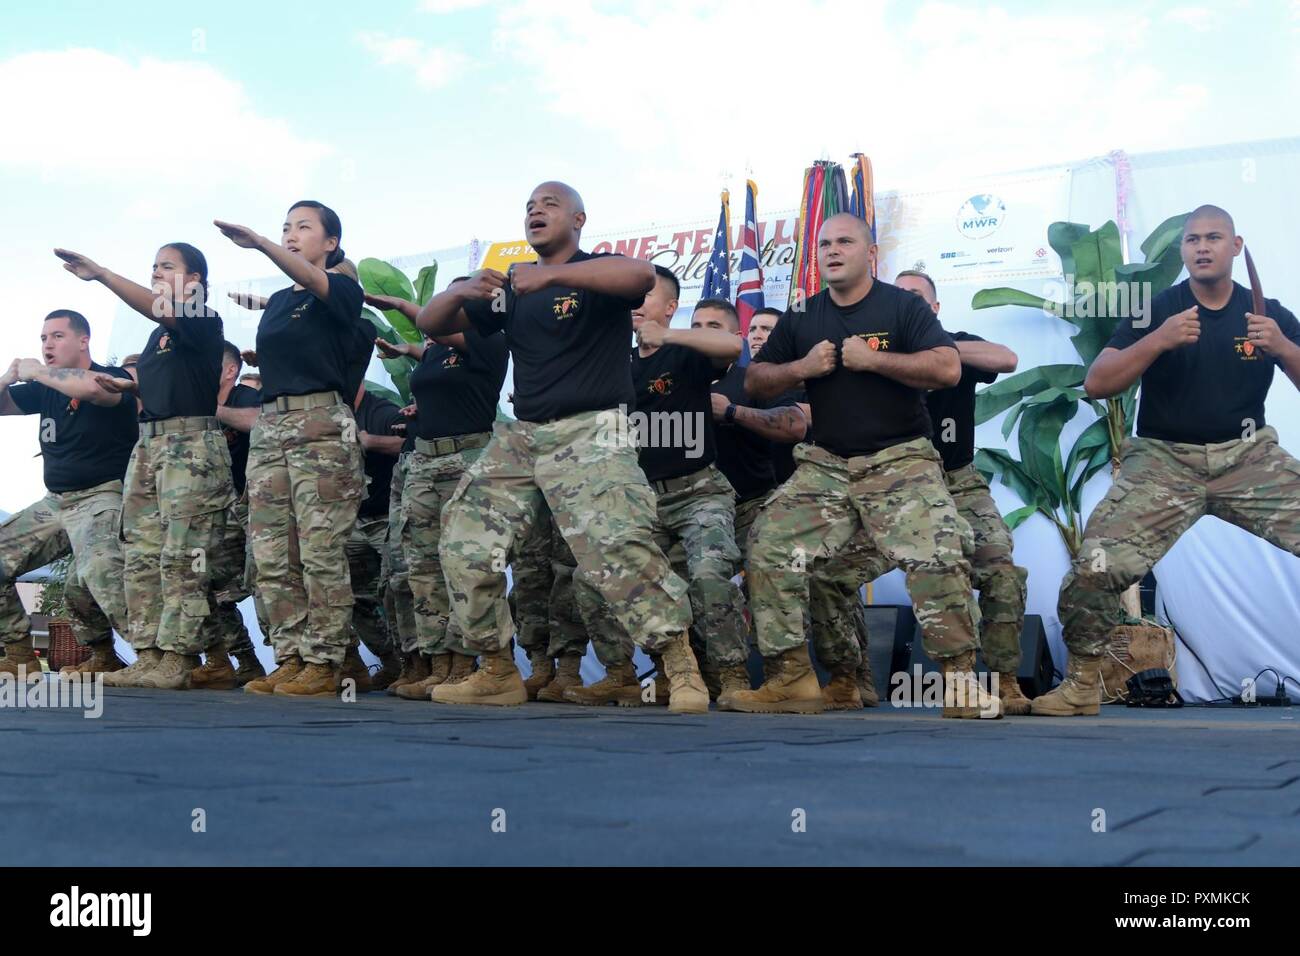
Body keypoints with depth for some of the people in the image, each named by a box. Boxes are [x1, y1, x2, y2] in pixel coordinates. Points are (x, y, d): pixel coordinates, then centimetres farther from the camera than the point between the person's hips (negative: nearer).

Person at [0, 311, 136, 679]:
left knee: (95, 572, -36)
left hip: (102, 497, -8)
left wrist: (37, 372, -16)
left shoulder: (112, 376, -7)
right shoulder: (46, 388, 14)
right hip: (55, 501, 9)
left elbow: (91, 387, -31)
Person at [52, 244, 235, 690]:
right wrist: (128, 387, 14)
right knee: (140, 555, 3)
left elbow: (161, 311, -22)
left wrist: (101, 274, -26)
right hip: (148, 443, 9)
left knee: (182, 559, -10)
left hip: (191, 444, -9)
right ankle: (149, 656, 4)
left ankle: (176, 661, -11)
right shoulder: (158, 334, 23)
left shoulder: (204, 321, -3)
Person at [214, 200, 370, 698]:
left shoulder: (342, 291, 2)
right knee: (271, 555, 1)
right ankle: (290, 658, 6)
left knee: (321, 552, -10)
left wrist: (261, 244, -35)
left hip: (321, 423, -7)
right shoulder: (276, 302, 22)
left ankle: (324, 663, -7)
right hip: (269, 425, 7)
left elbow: (313, 280, -21)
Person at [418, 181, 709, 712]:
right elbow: (431, 323, 13)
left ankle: (683, 670, -17)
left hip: (590, 433, -7)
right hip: (519, 436, 7)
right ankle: (497, 672, 10)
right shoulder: (510, 288, 18)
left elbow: (641, 275, -24)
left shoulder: (596, 274, 1)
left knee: (617, 547, -24)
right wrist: (461, 292, -10)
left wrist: (551, 275, -31)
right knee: (465, 547, 0)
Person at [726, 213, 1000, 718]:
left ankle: (961, 681, -14)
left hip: (901, 461, -4)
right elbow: (754, 381, 13)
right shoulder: (801, 318, 12)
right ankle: (792, 678, -5)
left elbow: (948, 368, -13)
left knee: (937, 558, -23)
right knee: (769, 548, -10)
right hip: (824, 465, 4)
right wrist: (800, 367, -6)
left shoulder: (902, 306, -1)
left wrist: (872, 358, -17)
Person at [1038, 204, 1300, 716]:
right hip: (1165, 461, -2)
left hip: (1249, 456, 2)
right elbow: (1096, 385, -8)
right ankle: (1082, 684, 1)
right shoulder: (1155, 311, 1)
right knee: (1097, 567, -18)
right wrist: (1159, 340, -21)